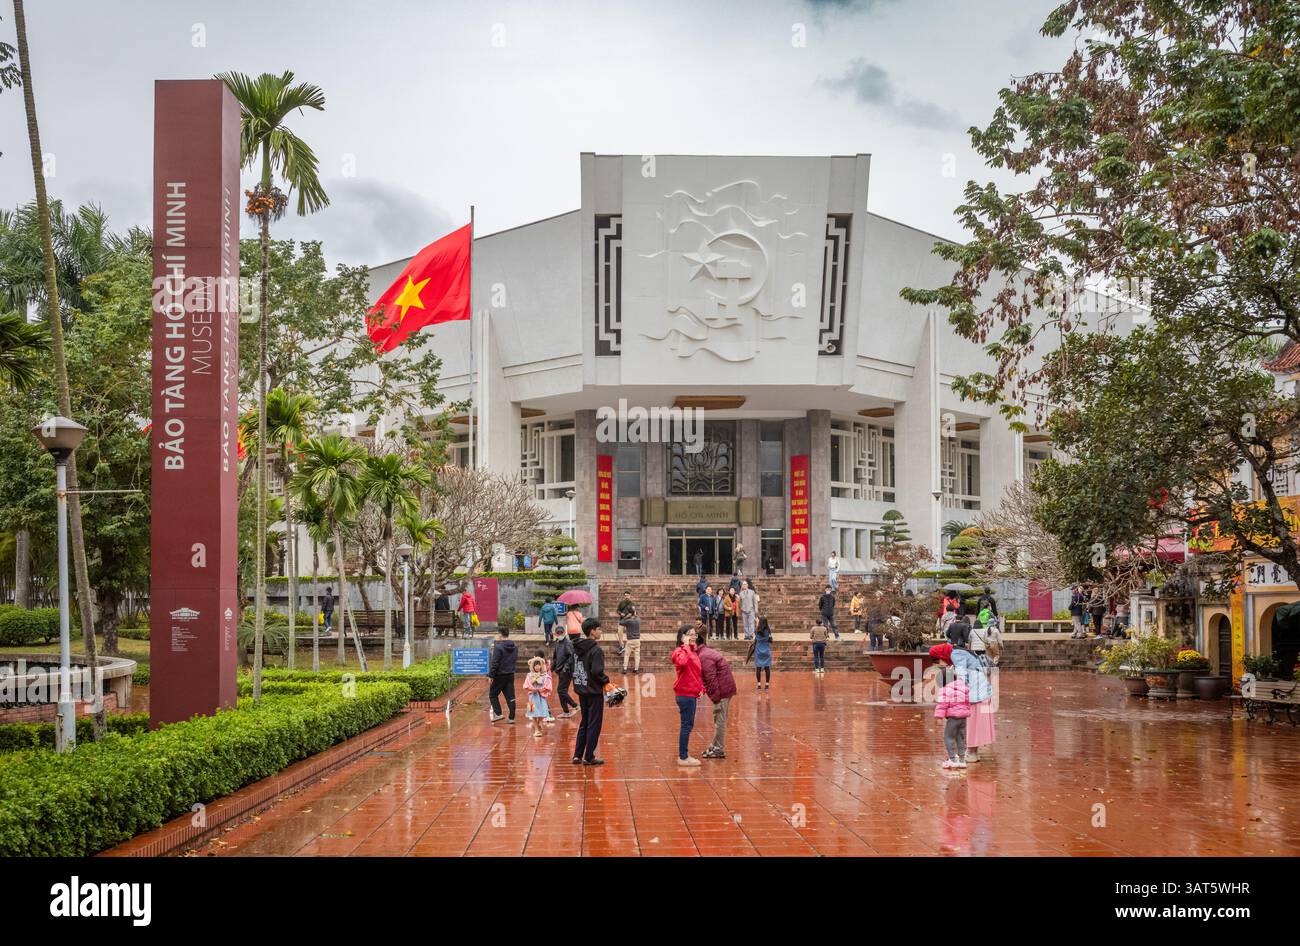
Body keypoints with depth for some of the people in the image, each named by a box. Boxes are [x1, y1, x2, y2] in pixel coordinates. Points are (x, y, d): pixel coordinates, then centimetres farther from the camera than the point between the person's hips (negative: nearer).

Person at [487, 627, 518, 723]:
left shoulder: (498, 647, -16)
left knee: (493, 694, 9)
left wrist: (491, 675, -13)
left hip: (500, 675, -6)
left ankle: (498, 714, -1)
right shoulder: (513, 647, 6)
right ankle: (512, 717, 7)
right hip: (510, 675, 6)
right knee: (510, 697, 7)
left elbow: (494, 663, -19)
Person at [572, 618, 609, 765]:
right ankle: (589, 757, 5)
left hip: (581, 691, 8)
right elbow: (597, 671, -25)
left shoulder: (576, 648, 7)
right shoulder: (596, 650, -17)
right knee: (594, 724, 2)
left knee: (584, 723, 18)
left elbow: (570, 668, 12)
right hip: (594, 692, -8)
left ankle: (577, 755, 18)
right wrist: (606, 680, -9)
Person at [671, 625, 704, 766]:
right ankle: (683, 757, 3)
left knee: (688, 725, 16)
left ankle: (684, 754, 25)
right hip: (685, 695, -9)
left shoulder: (693, 652, 14)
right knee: (687, 726, -4)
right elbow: (681, 662, -38)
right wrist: (686, 646, -27)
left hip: (692, 694, 9)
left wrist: (700, 689, 10)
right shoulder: (680, 652, -14)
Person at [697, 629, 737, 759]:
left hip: (721, 690, -10)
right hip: (726, 689, 10)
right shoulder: (708, 652, 16)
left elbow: (711, 679, -21)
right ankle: (715, 747, 24)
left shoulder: (704, 656, -17)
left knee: (719, 720, -4)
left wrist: (714, 697, -19)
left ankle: (719, 750, 1)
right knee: (719, 720, 16)